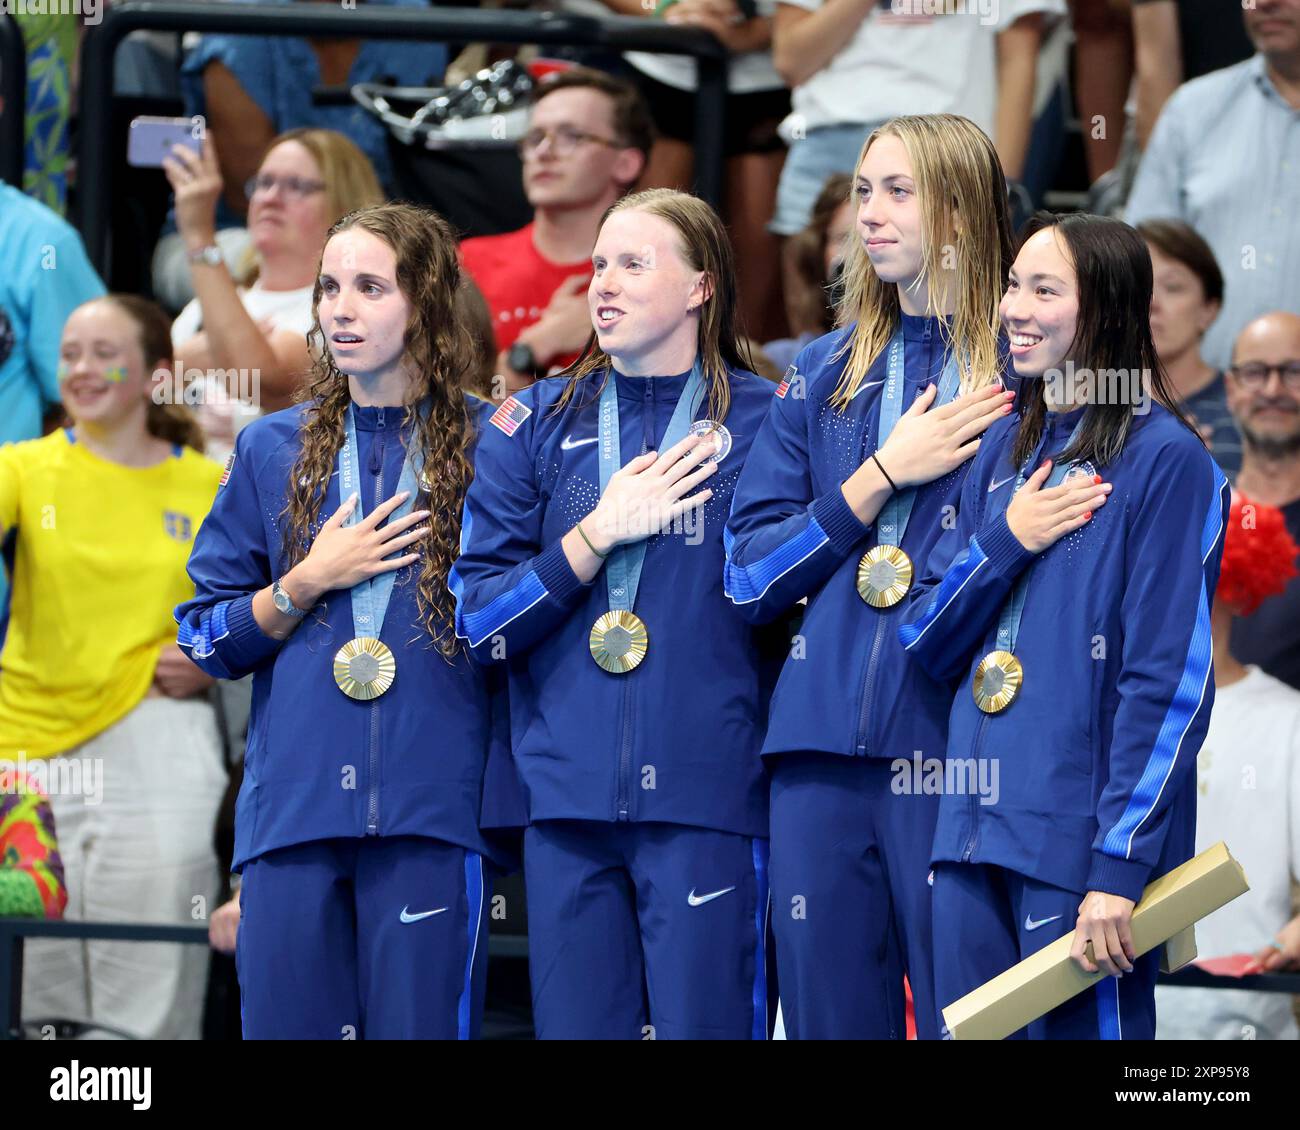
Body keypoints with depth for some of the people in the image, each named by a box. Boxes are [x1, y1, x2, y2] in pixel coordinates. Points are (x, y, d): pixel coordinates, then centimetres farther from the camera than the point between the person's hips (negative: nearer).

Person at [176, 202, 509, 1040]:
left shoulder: (488, 447, 6)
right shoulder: (273, 451, 14)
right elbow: (207, 640, 13)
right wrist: (306, 584, -1)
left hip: (432, 810, -2)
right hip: (292, 805, 2)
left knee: (421, 1021, -4)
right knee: (288, 1021, 0)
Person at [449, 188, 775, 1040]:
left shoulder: (761, 420, 3)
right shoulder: (538, 426, 11)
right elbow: (476, 617, 4)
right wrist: (598, 537, -4)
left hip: (706, 799, -3)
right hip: (568, 796, 3)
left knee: (704, 1024, -5)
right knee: (576, 1024, 5)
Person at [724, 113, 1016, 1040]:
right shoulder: (824, 379, 14)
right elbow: (750, 577, 6)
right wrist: (881, 476, -1)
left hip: (954, 744, -4)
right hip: (824, 748, 4)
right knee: (829, 1007, 7)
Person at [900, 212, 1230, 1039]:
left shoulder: (1163, 460, -7)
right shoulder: (1008, 449, 15)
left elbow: (1170, 683, -11)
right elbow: (926, 641, 14)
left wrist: (1121, 868, -17)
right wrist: (1005, 541, -4)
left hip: (1079, 844, -7)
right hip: (977, 828, 7)